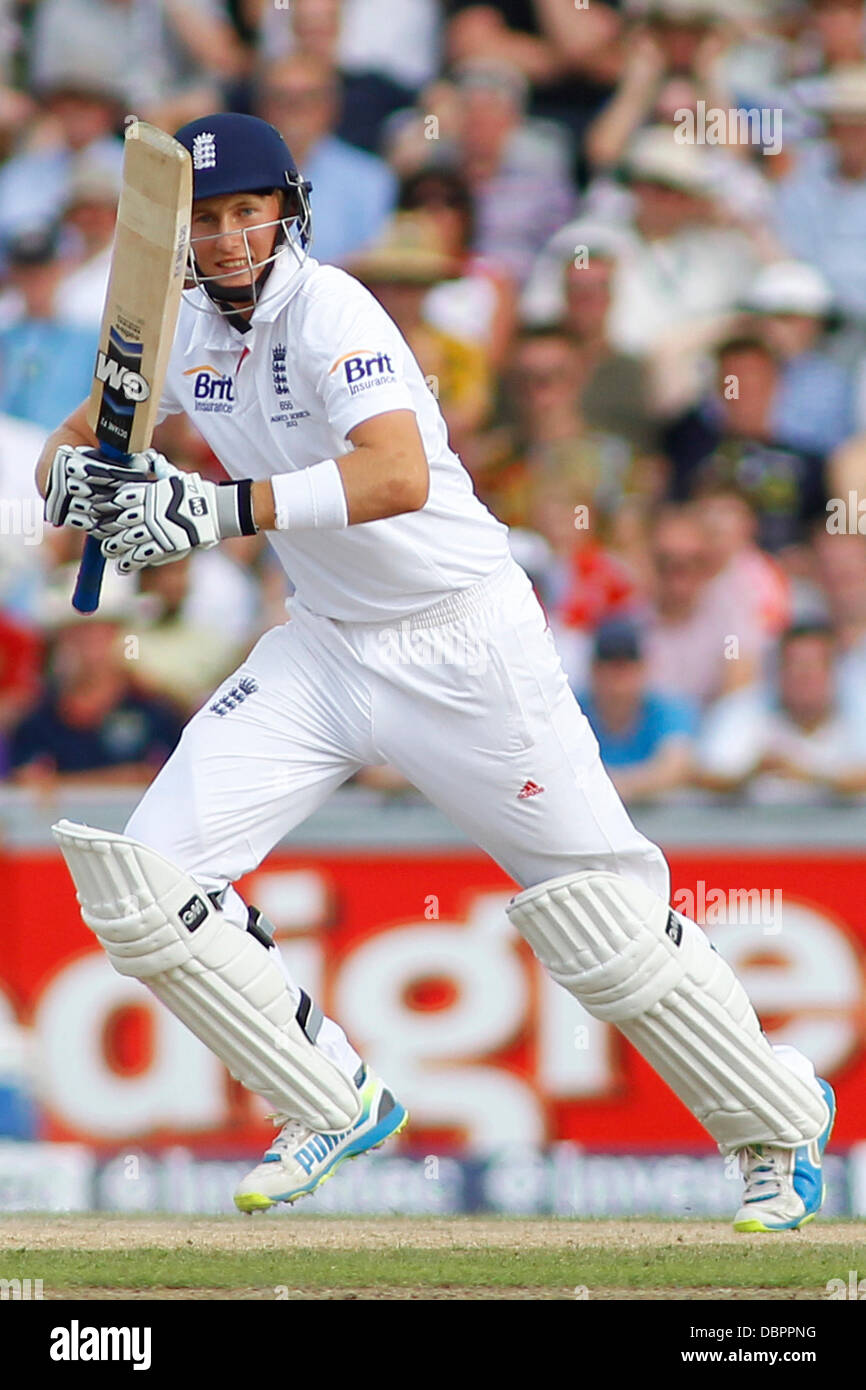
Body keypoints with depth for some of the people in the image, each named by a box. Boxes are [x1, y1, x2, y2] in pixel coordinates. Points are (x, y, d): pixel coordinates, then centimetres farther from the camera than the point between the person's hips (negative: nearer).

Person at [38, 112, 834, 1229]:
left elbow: (399, 476, -34)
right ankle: (334, 1111, 6)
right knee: (142, 883, -8)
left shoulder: (327, 309, -19)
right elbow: (72, 447, 12)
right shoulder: (186, 333, 2)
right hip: (326, 647, 7)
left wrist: (220, 509, -43)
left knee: (601, 911, -5)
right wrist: (74, 481, -13)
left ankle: (779, 1134, 16)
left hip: (466, 646, -7)